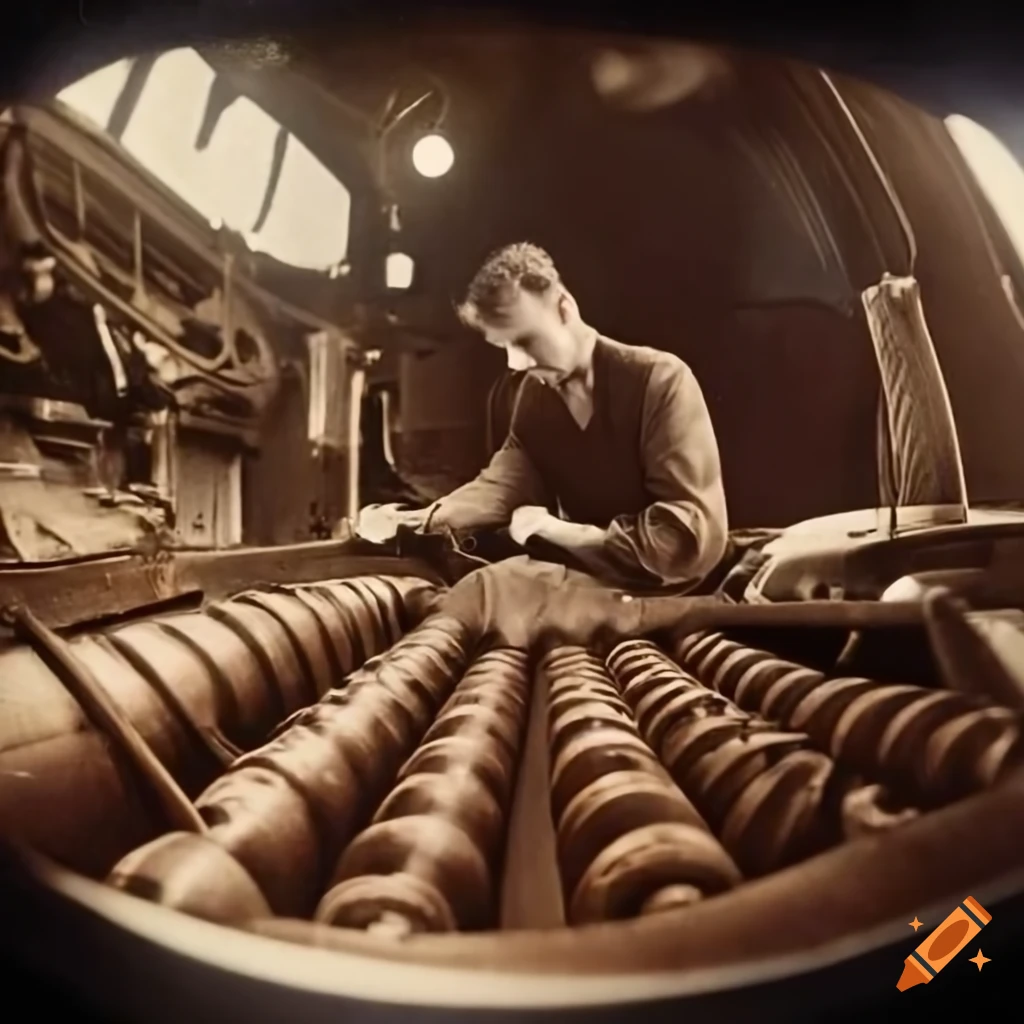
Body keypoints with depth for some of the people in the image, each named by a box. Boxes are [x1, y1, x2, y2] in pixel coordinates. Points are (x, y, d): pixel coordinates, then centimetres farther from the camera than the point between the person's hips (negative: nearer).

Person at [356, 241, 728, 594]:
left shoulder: (660, 380, -20)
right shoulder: (535, 390, 3)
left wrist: (563, 532, -23)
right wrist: (424, 518, -25)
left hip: (659, 596, -6)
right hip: (584, 582, 6)